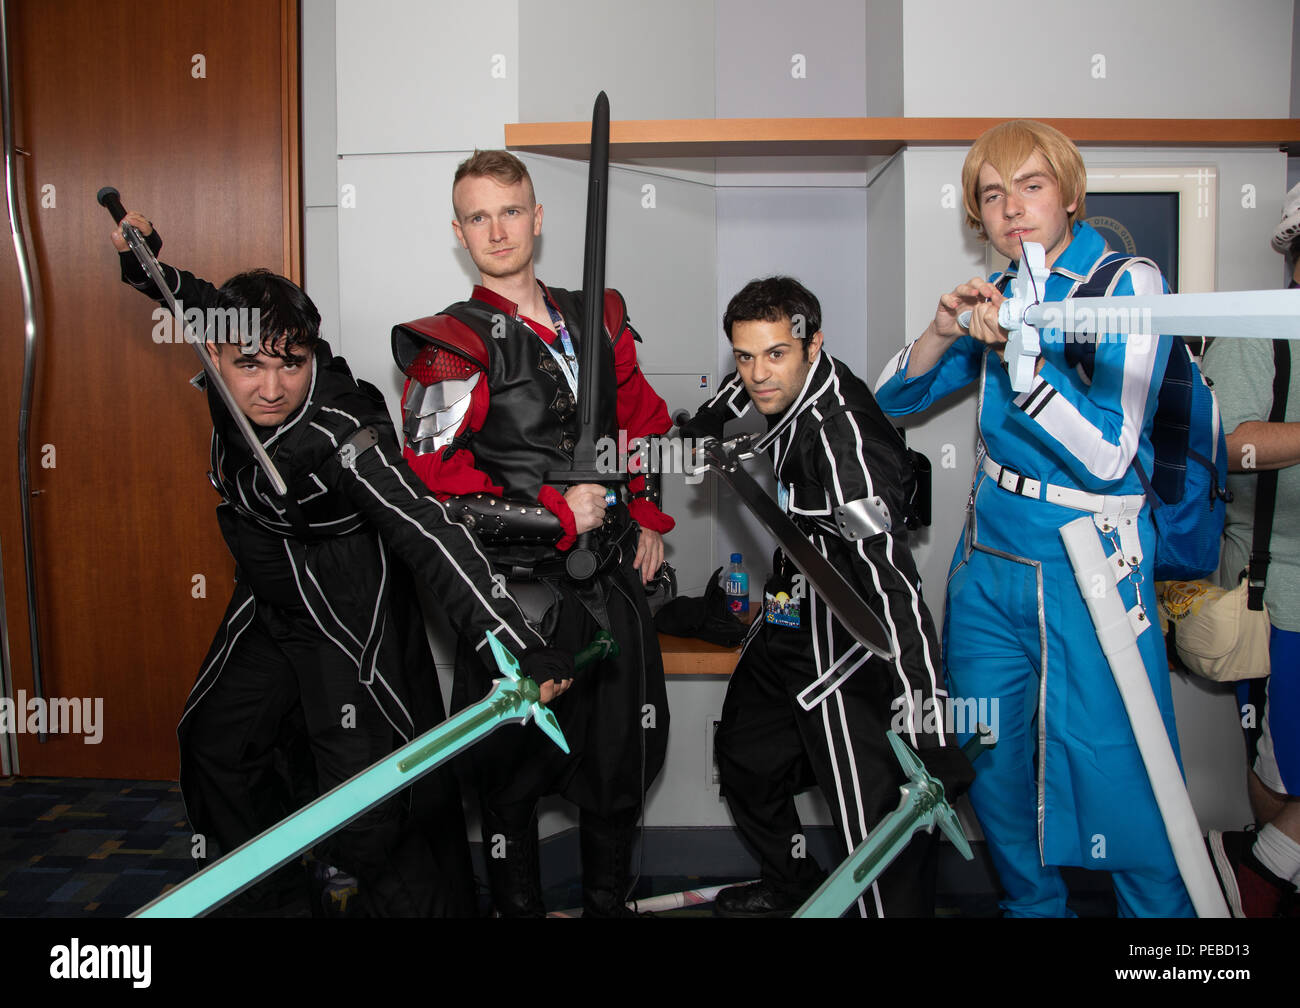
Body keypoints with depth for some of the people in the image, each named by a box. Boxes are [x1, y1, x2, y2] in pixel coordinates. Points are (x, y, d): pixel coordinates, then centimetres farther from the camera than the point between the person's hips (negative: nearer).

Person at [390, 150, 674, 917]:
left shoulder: (596, 320, 10)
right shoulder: (452, 346, -8)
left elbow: (645, 419, 24)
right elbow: (431, 486, -16)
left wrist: (648, 517, 14)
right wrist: (558, 516, -17)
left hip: (613, 584, 5)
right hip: (519, 596, -5)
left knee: (623, 763, 15)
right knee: (515, 774, 7)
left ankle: (611, 901, 36)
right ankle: (520, 904, 29)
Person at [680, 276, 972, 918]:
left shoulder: (842, 432, -31)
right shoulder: (773, 387, -4)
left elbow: (887, 571, -38)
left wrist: (926, 738, -43)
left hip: (844, 650, -10)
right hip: (785, 624, 10)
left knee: (882, 829, -14)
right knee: (744, 759, 26)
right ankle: (792, 887, 49)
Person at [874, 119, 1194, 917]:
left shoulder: (1128, 284, -8)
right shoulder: (1000, 294, 9)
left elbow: (1108, 455, -16)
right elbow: (895, 399, 9)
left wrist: (1016, 352, -24)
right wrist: (945, 330, -9)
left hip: (1088, 569, -5)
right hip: (987, 564, 6)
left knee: (1115, 776, -4)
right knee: (993, 765, 14)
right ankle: (1033, 904, 35)